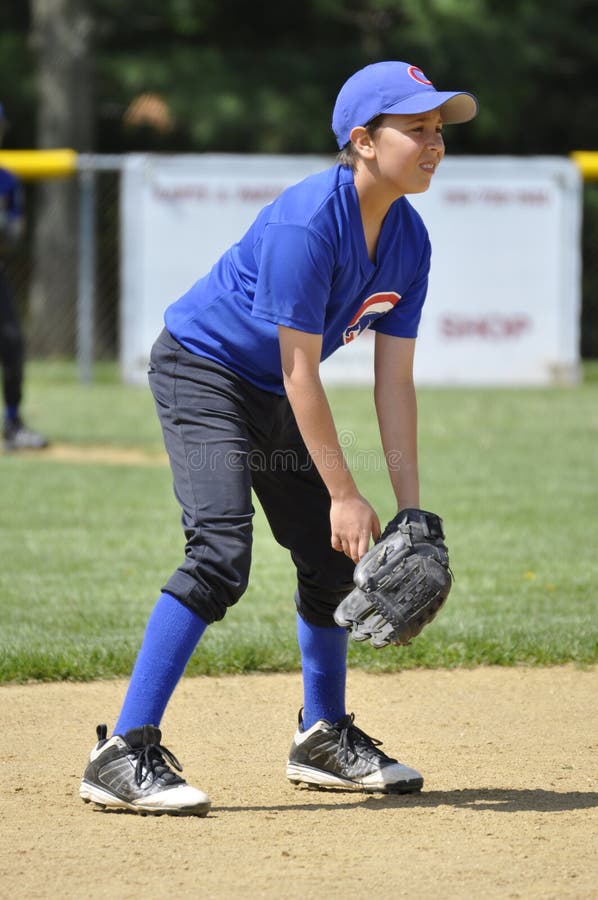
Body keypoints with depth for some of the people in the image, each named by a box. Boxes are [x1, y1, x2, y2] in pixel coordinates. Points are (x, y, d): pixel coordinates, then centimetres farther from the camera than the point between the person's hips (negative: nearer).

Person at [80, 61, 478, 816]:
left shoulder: (409, 240, -5)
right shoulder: (307, 223, -30)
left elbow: (394, 381, -1)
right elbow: (300, 373, -27)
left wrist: (410, 507, -4)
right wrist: (344, 495, -24)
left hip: (273, 398, 9)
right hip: (201, 369, -9)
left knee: (332, 555, 11)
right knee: (221, 551, -24)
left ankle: (325, 740, 31)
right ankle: (123, 755, -26)